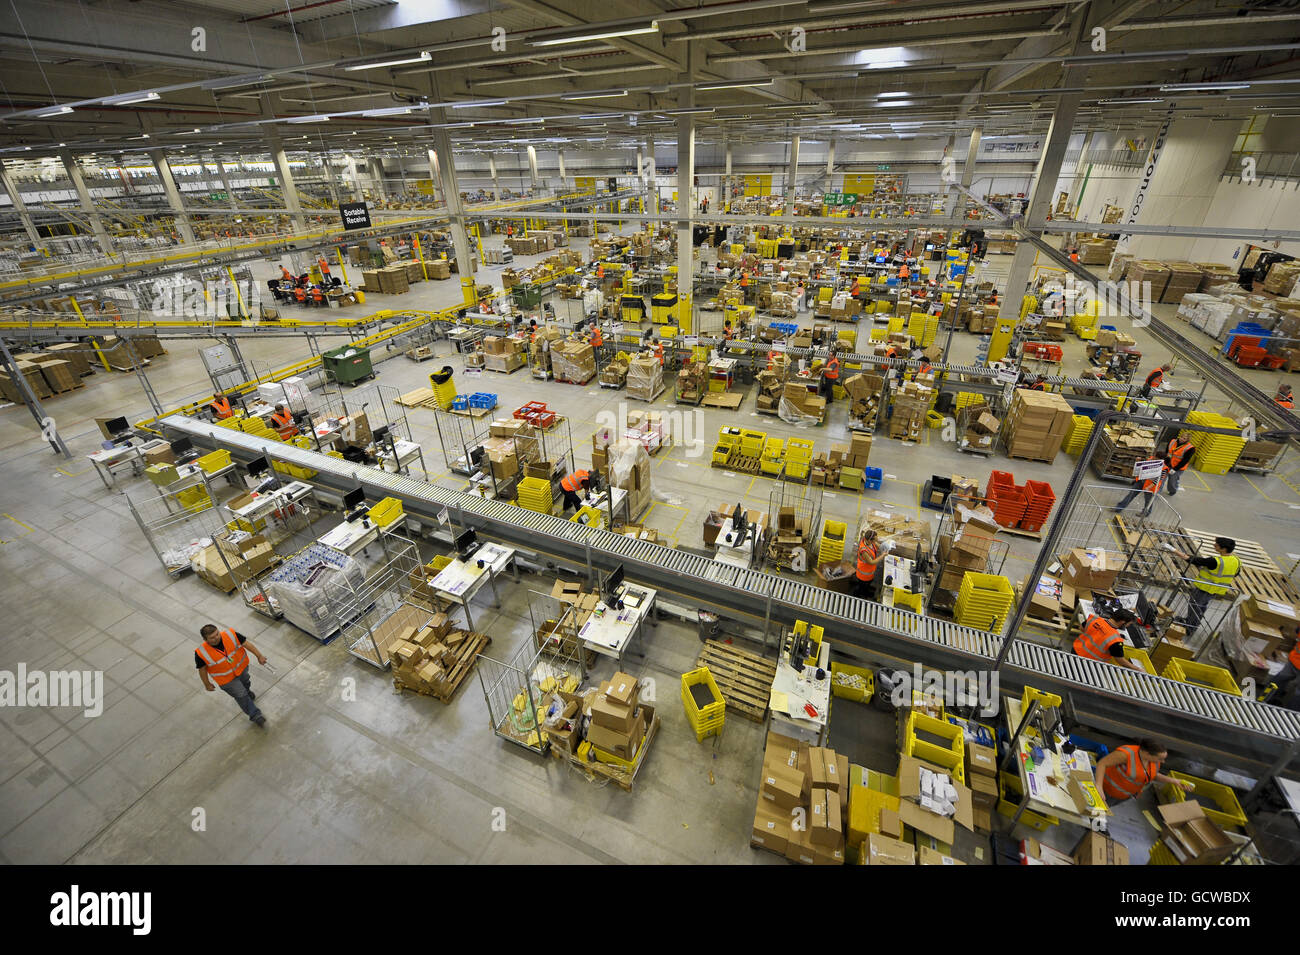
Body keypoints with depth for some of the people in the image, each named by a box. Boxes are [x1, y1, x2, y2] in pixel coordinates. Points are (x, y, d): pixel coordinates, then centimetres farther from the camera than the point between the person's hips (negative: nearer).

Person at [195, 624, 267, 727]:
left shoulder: (231, 634, -30)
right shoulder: (201, 653, -30)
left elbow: (246, 644, -17)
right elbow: (202, 669, -12)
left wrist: (259, 656, -14)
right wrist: (207, 684, 0)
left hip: (241, 667, 3)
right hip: (226, 679, -3)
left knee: (246, 683, 32)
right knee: (241, 696, 8)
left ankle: (247, 691, 68)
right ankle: (255, 715, 28)